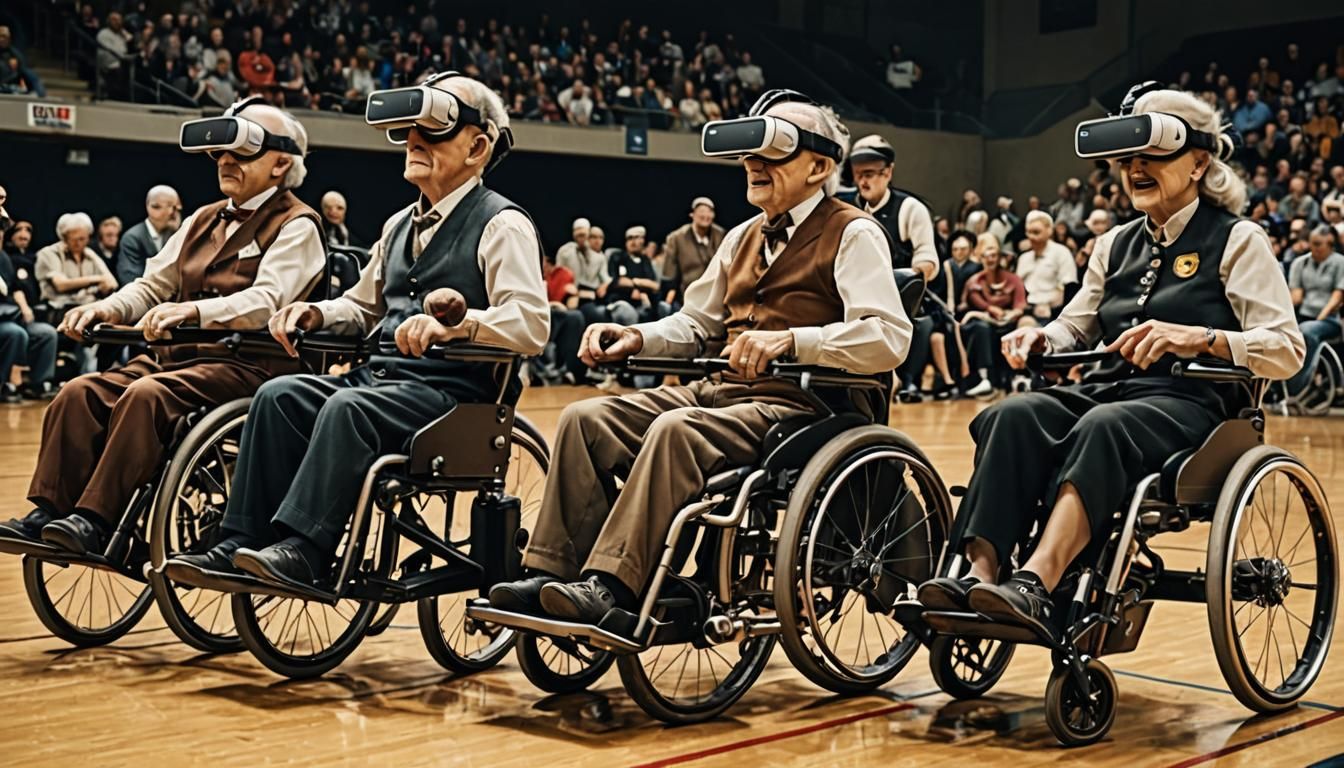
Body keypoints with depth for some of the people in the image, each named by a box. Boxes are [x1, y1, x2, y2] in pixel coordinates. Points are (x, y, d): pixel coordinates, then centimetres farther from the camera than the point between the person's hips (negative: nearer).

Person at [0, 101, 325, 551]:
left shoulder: (296, 226, -2)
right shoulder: (203, 221, 23)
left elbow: (267, 301, -19)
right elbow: (153, 285, 19)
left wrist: (193, 311, -35)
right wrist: (106, 309, -3)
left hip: (247, 365, -8)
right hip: (179, 355, 8)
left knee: (146, 395, -32)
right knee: (80, 393, -14)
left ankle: (96, 522, -33)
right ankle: (51, 513, -18)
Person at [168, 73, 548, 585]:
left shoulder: (502, 225, -6)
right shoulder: (400, 225, 20)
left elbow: (531, 323, -19)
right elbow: (362, 307, 31)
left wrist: (454, 324, -34)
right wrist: (316, 313, 9)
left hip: (454, 394, -8)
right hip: (381, 376, 8)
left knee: (349, 407, -32)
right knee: (279, 396, -13)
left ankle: (303, 552, -32)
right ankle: (243, 544, -15)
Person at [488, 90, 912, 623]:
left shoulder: (853, 234, -3)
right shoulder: (743, 238, 22)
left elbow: (888, 338, -16)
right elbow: (694, 323, 28)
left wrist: (789, 340, -28)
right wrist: (636, 338, 7)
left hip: (795, 405, -8)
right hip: (720, 390, 8)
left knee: (676, 431, -35)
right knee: (585, 419, -11)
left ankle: (611, 588, -36)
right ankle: (555, 574, -16)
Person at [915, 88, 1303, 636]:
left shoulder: (1236, 240, 4)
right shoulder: (1116, 245, 22)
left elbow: (1286, 349, -6)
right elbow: (1076, 326, 25)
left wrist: (1199, 337, -24)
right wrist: (1039, 339, 1)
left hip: (1188, 403, -5)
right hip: (1105, 389, 5)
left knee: (1103, 428, -40)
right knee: (1012, 417, -28)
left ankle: (1035, 586, -54)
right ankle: (981, 573, -42)